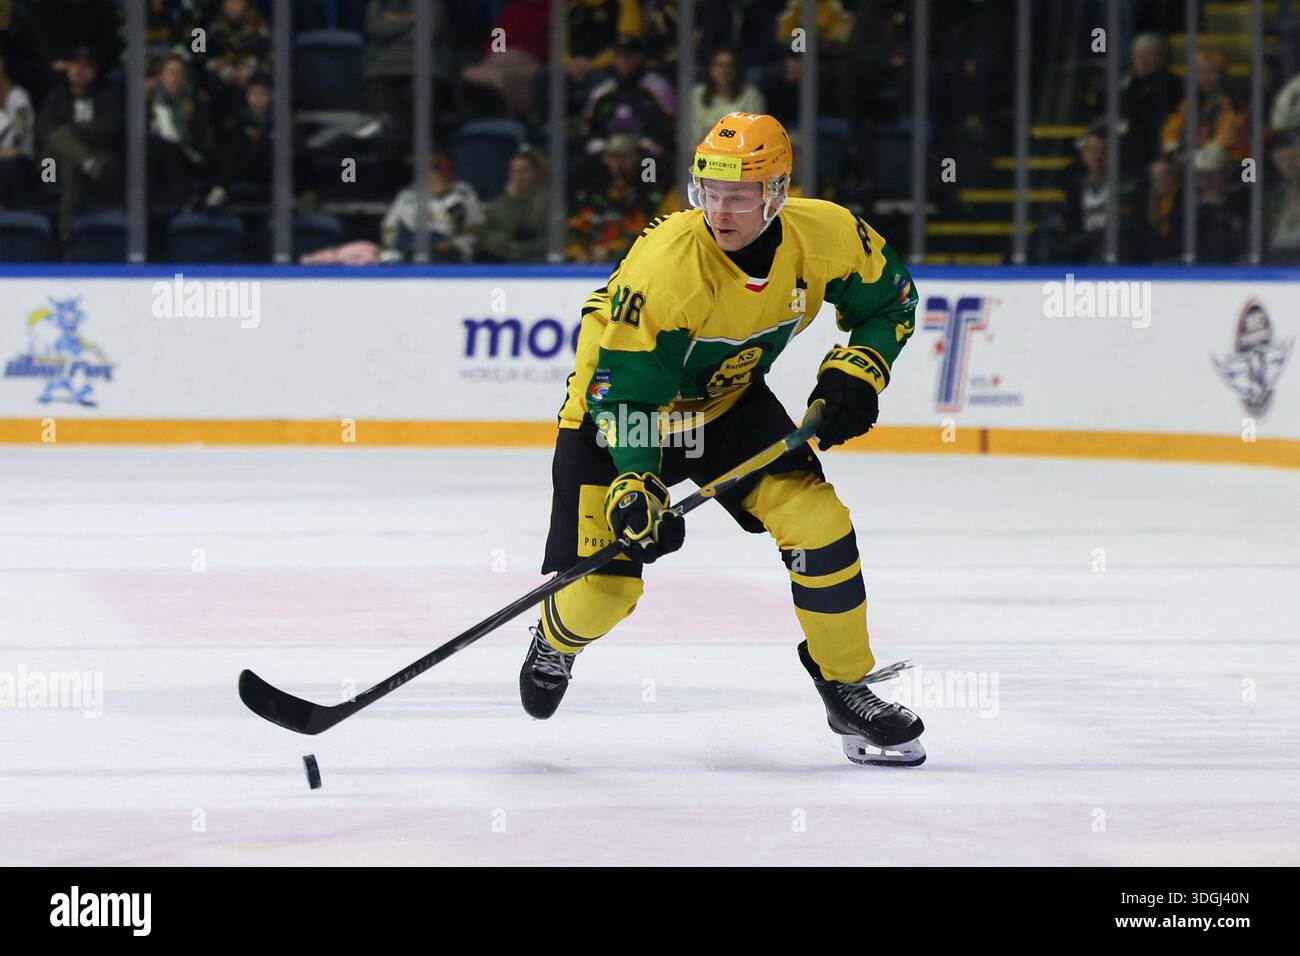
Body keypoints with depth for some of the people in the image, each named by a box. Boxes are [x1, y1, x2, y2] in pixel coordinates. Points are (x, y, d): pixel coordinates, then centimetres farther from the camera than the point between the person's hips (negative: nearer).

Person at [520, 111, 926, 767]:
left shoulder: (827, 235, -21)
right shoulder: (663, 264, -35)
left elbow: (891, 301, -1)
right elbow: (622, 388, -27)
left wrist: (855, 373, -16)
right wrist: (634, 483, -37)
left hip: (731, 402, 4)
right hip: (615, 401, -4)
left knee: (817, 522, -14)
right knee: (604, 584, -9)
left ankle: (848, 691, 4)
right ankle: (556, 642, 30)